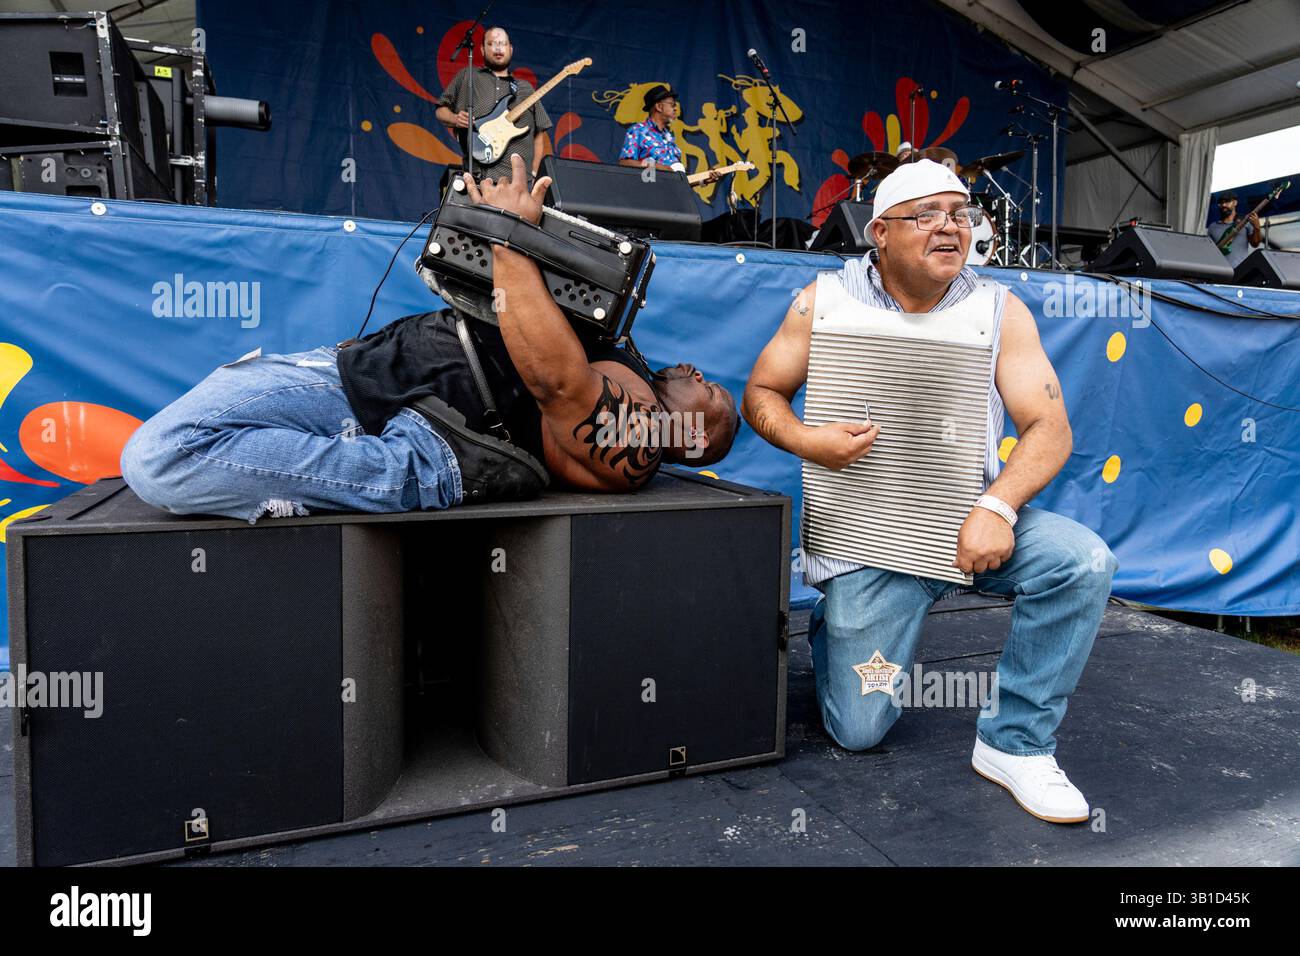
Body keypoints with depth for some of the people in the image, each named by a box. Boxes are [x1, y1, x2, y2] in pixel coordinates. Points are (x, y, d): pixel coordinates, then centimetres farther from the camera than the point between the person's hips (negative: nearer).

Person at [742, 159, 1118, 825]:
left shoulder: (1000, 311, 0)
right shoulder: (827, 301, -2)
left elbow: (1049, 428, -5)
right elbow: (760, 395, 1)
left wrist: (997, 506, -24)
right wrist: (805, 441, -21)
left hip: (968, 516, 2)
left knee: (1084, 563, -27)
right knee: (858, 732, -3)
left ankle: (1014, 744, -5)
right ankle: (833, 625, 33)